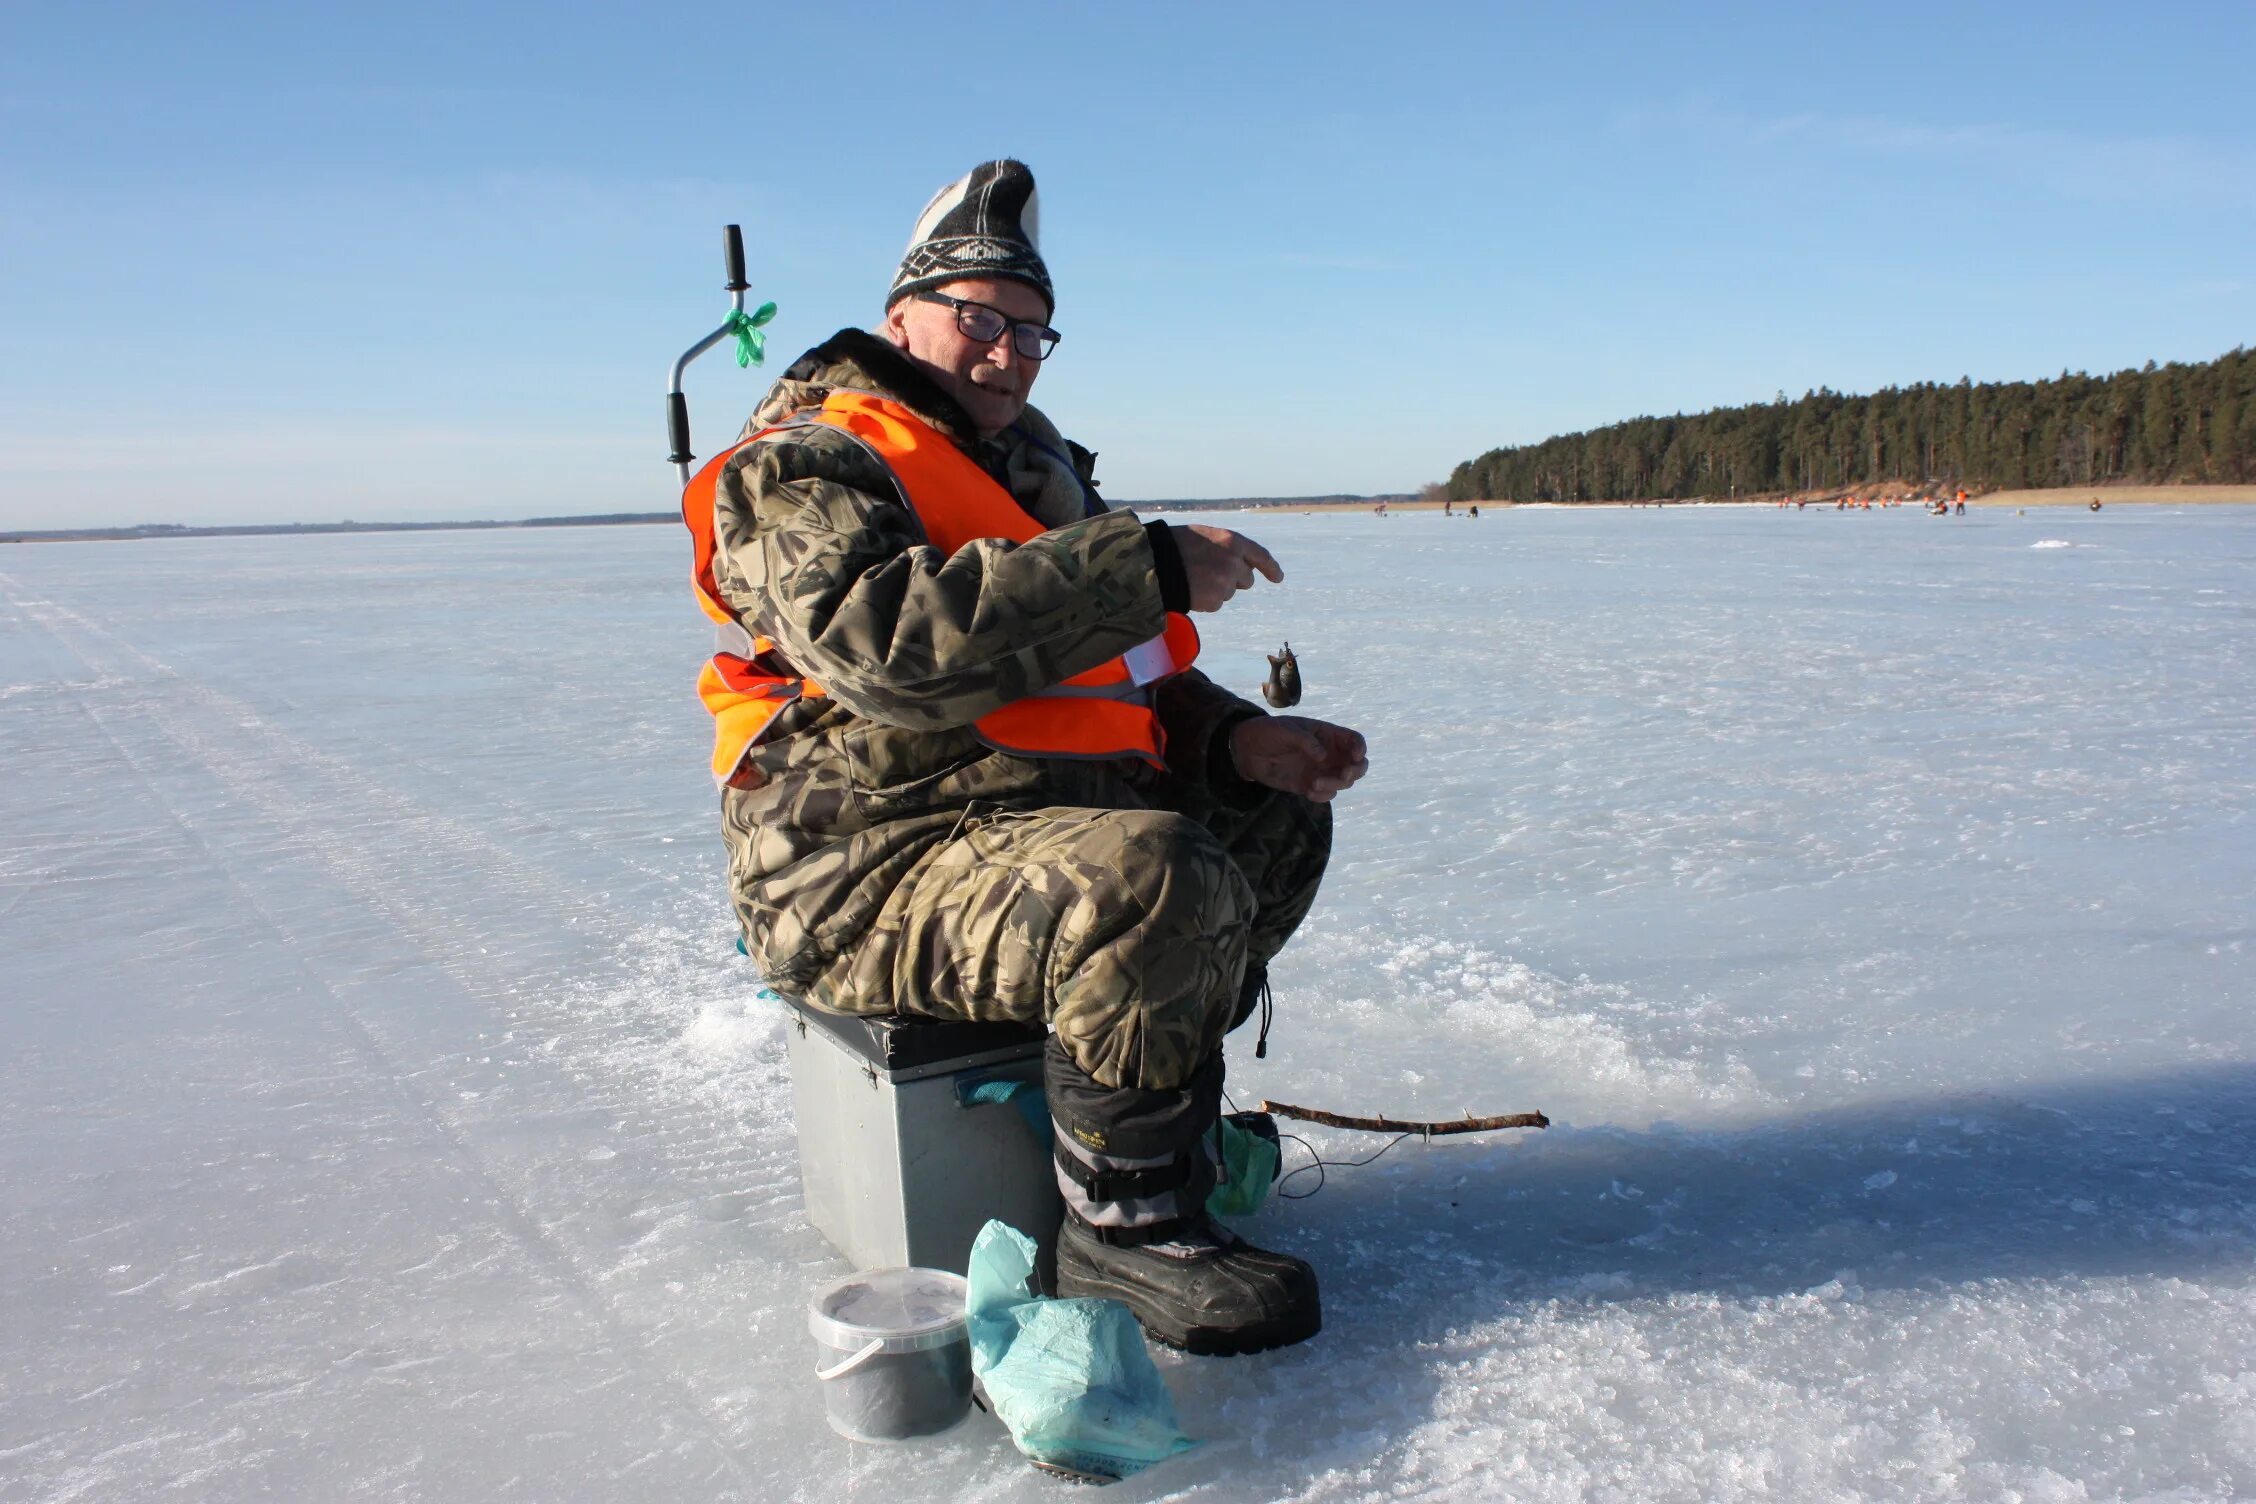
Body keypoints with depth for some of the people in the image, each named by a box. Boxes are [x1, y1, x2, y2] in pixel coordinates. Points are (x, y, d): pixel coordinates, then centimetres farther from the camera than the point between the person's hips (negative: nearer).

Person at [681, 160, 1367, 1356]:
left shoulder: (1027, 465, 21)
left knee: (1278, 818, 13)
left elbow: (1109, 681, 21)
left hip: (1047, 815, 10)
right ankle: (1123, 1222, -14)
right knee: (1156, 880, -33)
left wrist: (1235, 740, 1)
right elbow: (885, 638, -30)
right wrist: (1147, 565, -30)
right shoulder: (806, 462, -8)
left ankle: (1171, 1112, 17)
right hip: (873, 871, -10)